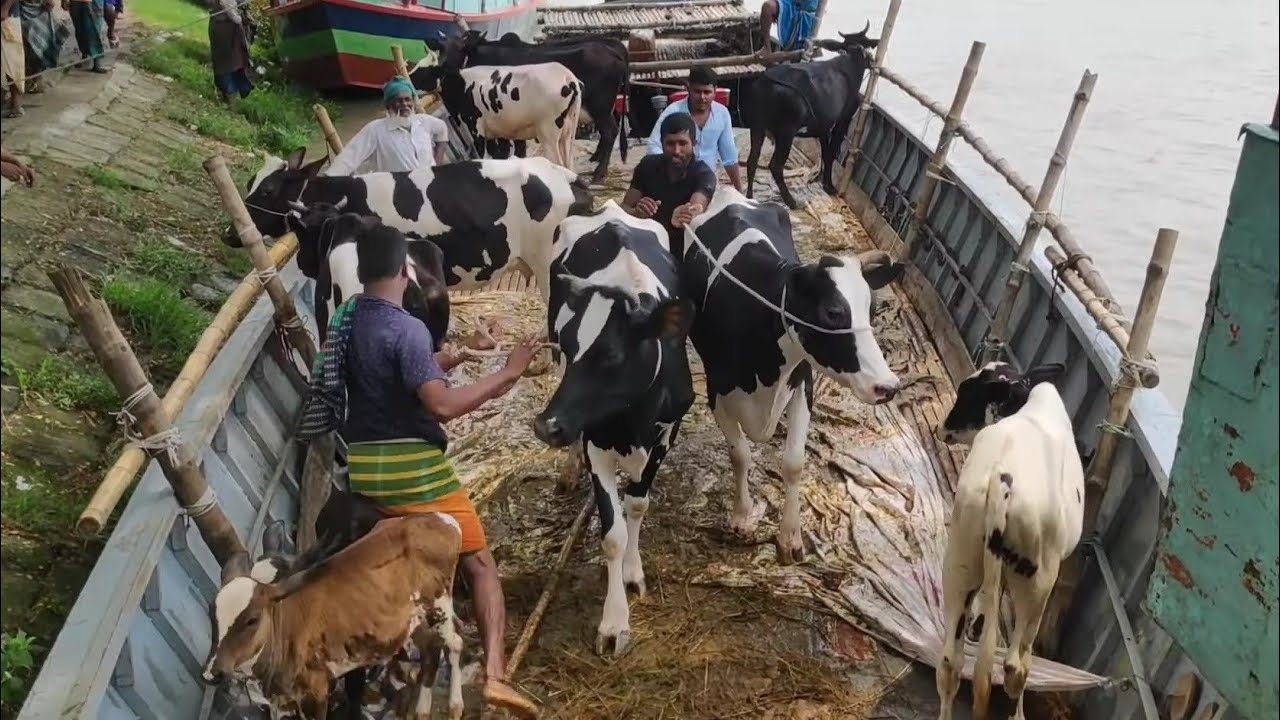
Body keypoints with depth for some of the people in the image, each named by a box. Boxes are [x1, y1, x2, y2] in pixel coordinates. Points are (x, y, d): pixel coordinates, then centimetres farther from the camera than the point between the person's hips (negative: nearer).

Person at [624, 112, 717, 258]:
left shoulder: (704, 175, -14)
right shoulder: (648, 165, -4)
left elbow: (696, 206, -34)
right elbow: (623, 209, -7)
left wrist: (687, 214, -58)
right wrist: (637, 213, -31)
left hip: (686, 252, -3)